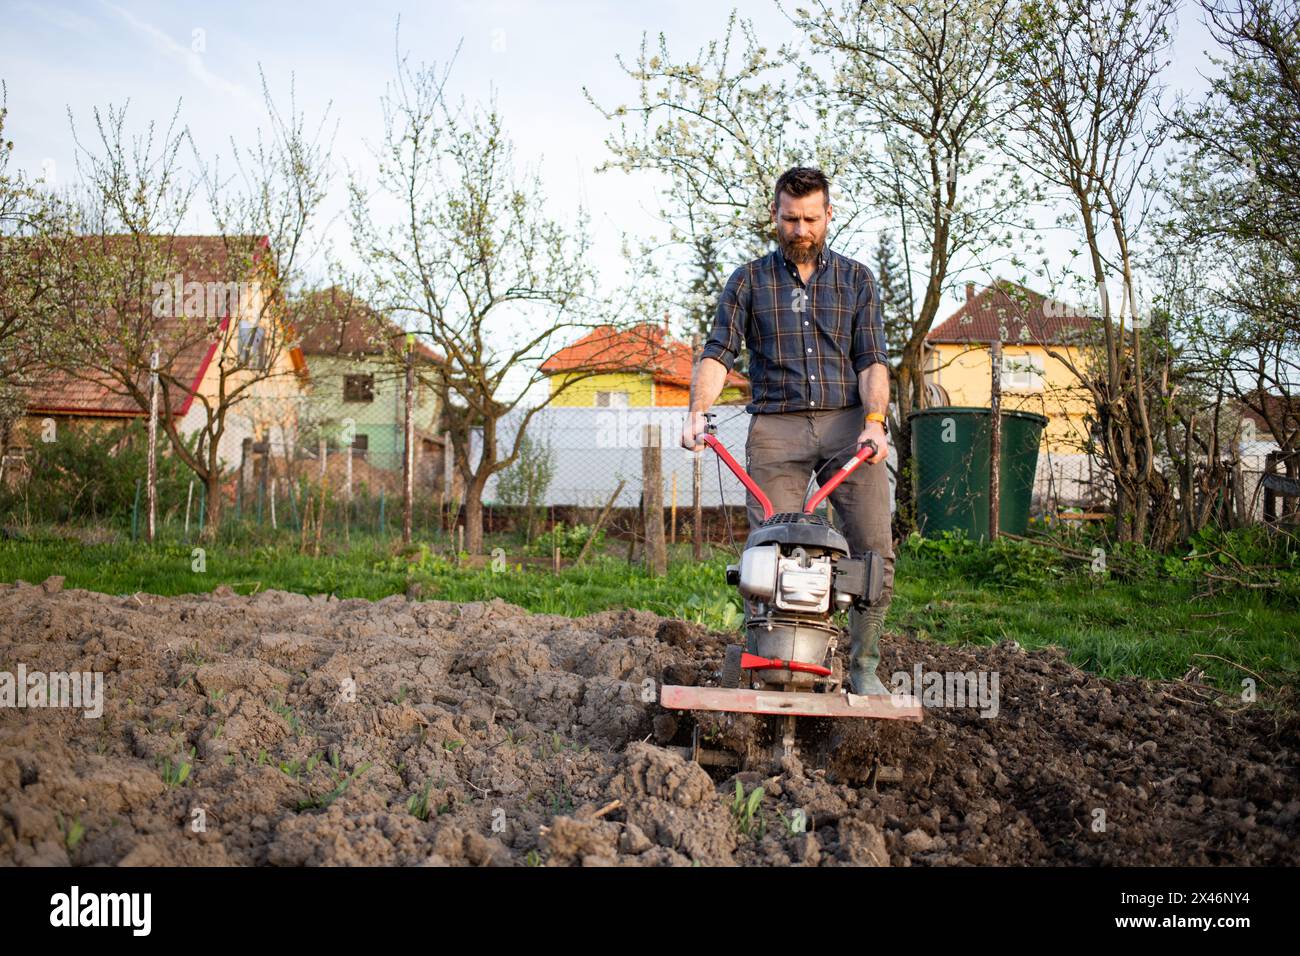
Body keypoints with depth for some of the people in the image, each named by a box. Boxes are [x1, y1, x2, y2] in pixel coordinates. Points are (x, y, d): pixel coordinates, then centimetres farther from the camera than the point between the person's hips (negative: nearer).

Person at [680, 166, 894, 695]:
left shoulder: (856, 279, 15)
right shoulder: (748, 280, 13)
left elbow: (872, 358, 5)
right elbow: (719, 351, 2)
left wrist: (874, 422, -12)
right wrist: (698, 411, -17)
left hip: (848, 423, 1)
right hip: (775, 428, 0)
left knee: (875, 549, -7)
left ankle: (864, 667, 8)